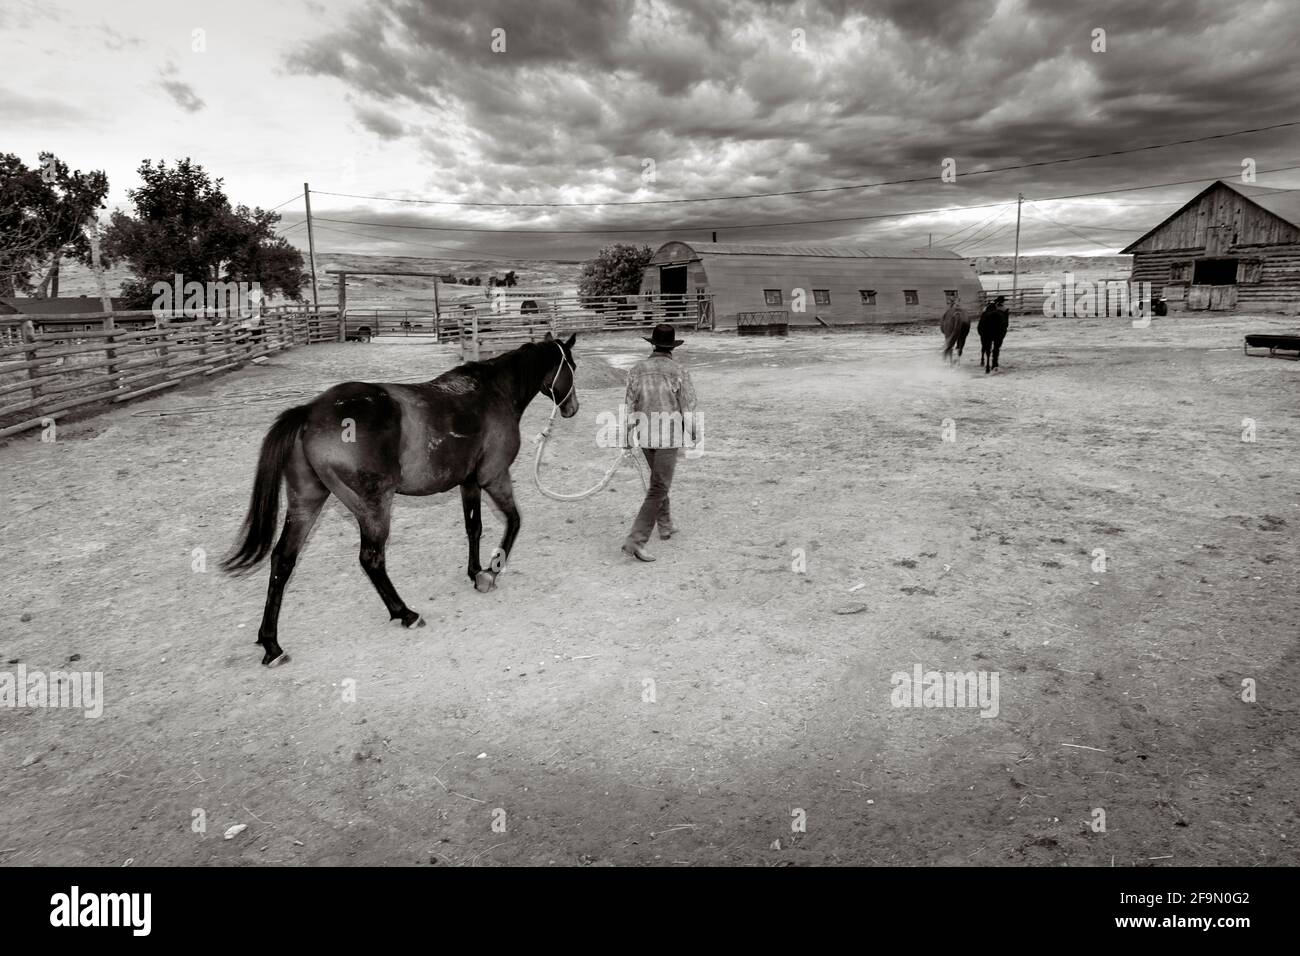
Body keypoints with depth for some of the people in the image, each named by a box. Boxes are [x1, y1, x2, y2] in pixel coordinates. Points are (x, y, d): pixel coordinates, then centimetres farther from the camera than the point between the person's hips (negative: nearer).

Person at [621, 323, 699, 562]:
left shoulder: (637, 369, 1)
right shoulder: (679, 372, -9)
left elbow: (630, 406, 3)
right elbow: (689, 408, -6)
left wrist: (628, 437, 13)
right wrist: (694, 434, 10)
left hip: (645, 435, 5)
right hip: (670, 437, -5)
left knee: (659, 479, 26)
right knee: (658, 489, -5)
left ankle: (665, 525, 38)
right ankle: (636, 540, -13)